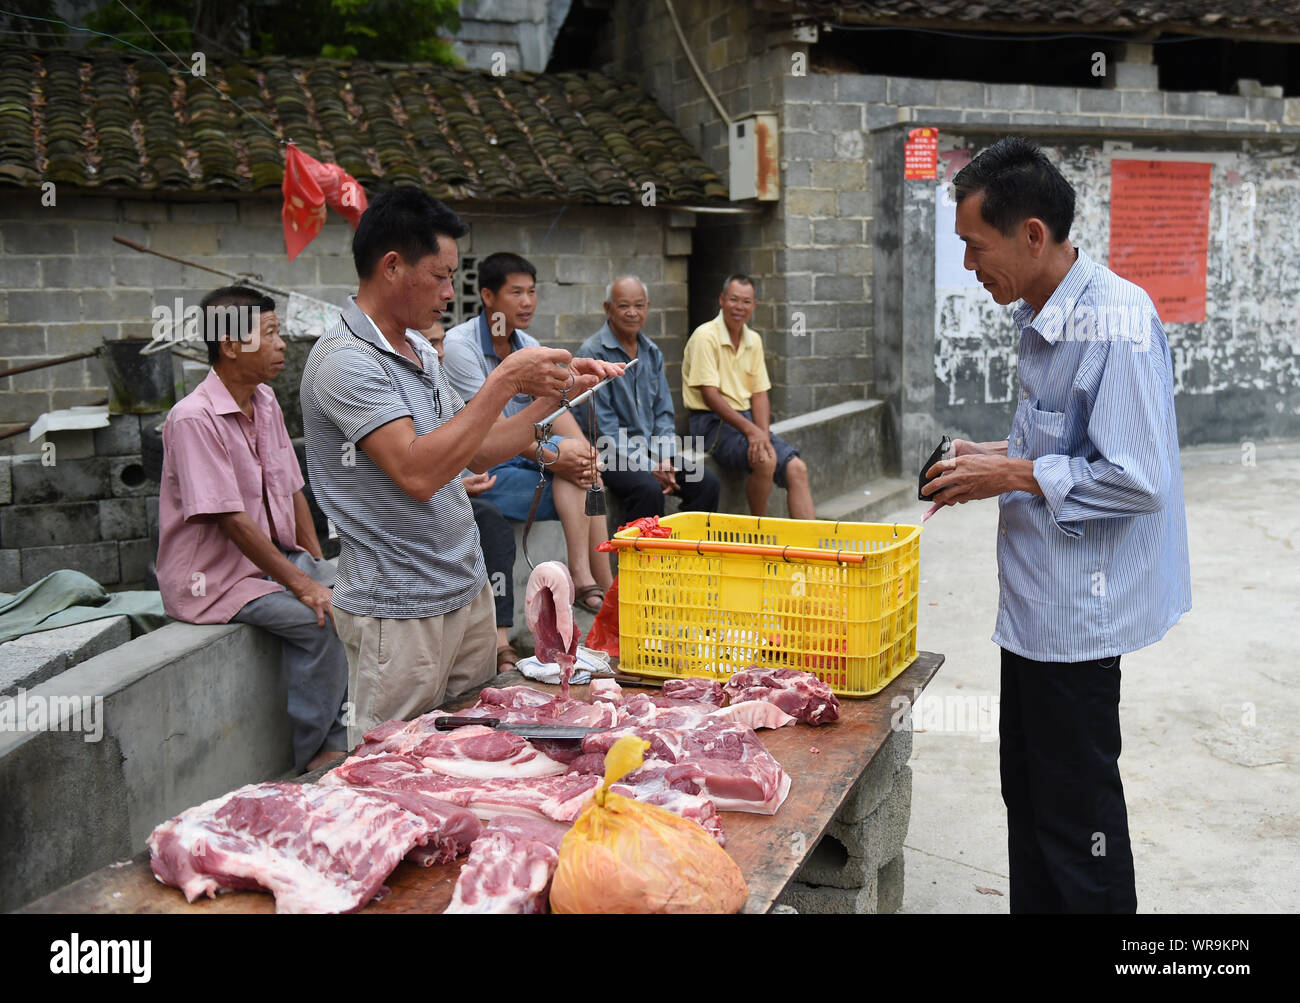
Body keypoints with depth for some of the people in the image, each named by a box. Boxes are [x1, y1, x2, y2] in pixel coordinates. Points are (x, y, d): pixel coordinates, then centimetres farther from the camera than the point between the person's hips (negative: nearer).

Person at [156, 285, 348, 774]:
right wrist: (301, 584, -24)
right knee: (323, 619, -24)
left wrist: (318, 566, 3)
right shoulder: (195, 418, -20)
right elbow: (231, 520, -24)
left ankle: (336, 741, -2)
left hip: (274, 553, 8)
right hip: (214, 576, -8)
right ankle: (304, 760, -8)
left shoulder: (265, 402, 6)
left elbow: (291, 489, 12)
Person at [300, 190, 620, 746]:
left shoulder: (420, 351, 13)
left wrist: (555, 393, 9)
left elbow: (476, 451, 18)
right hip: (399, 613, -8)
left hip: (467, 593, 8)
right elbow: (418, 471, -27)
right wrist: (504, 381, -23)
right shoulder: (344, 361, -16)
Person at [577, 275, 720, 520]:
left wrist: (665, 458, -5)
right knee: (649, 490, -33)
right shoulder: (592, 353, -8)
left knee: (708, 484, -13)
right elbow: (602, 424, -13)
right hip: (610, 453, -6)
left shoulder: (652, 353, 14)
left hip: (653, 450, 7)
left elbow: (663, 412, 14)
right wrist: (646, 465, -17)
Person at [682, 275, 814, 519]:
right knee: (765, 460, -30)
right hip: (712, 420, -7)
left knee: (796, 469, -11)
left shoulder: (754, 340, 11)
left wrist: (763, 435, -9)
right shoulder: (706, 336, -10)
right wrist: (750, 430, -22)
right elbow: (710, 395, -16)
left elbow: (760, 394, 8)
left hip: (747, 419, 7)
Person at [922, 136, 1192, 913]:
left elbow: (1139, 480, -25)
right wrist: (1002, 456, 6)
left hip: (1078, 611, -10)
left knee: (1075, 813, 3)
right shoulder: (1047, 317, 10)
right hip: (1040, 604, 10)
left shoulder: (1115, 324, -22)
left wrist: (1014, 476, -18)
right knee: (1030, 790, 20)